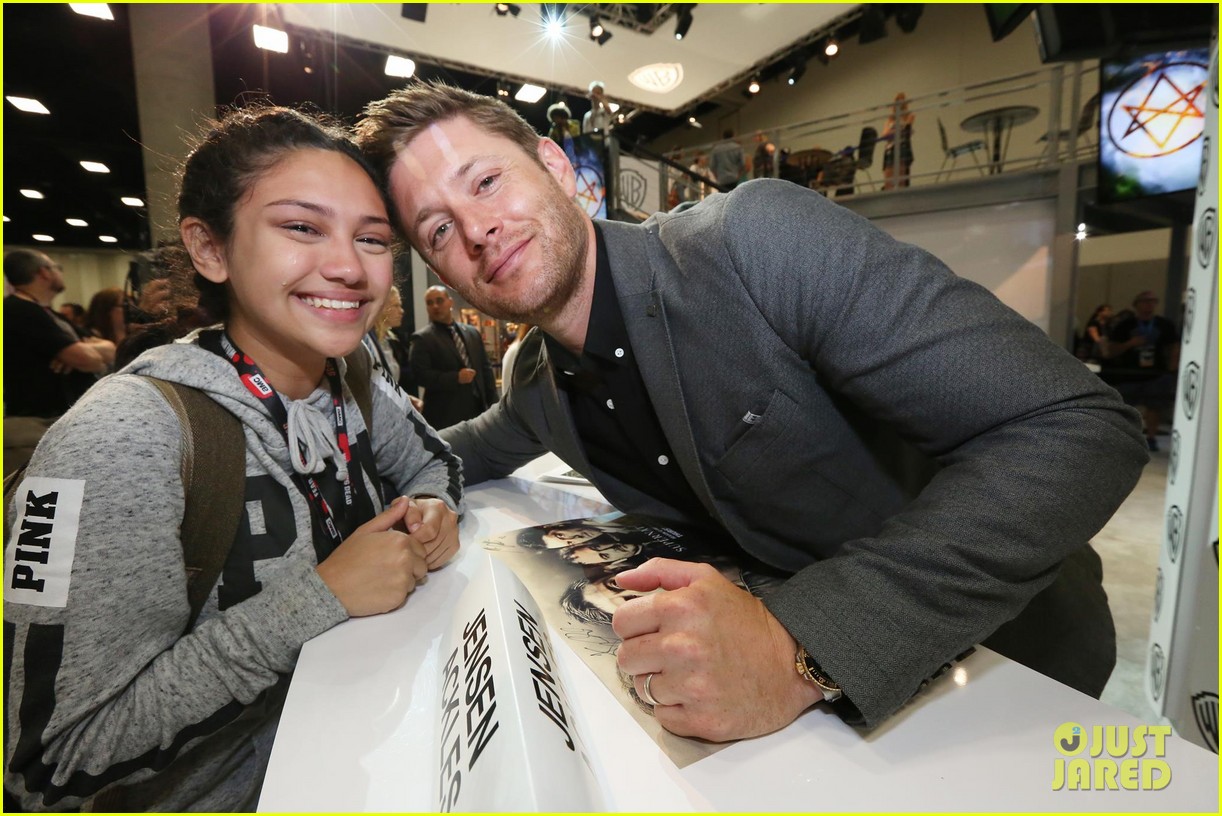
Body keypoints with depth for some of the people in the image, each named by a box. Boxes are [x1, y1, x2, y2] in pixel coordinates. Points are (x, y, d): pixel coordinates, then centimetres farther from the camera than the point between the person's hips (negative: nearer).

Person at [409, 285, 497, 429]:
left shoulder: (473, 332, 13)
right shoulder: (422, 338, -4)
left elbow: (485, 368, 14)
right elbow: (420, 374, -14)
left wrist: (493, 403, 8)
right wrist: (456, 377, -21)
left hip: (477, 407, 5)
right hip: (445, 414, -5)